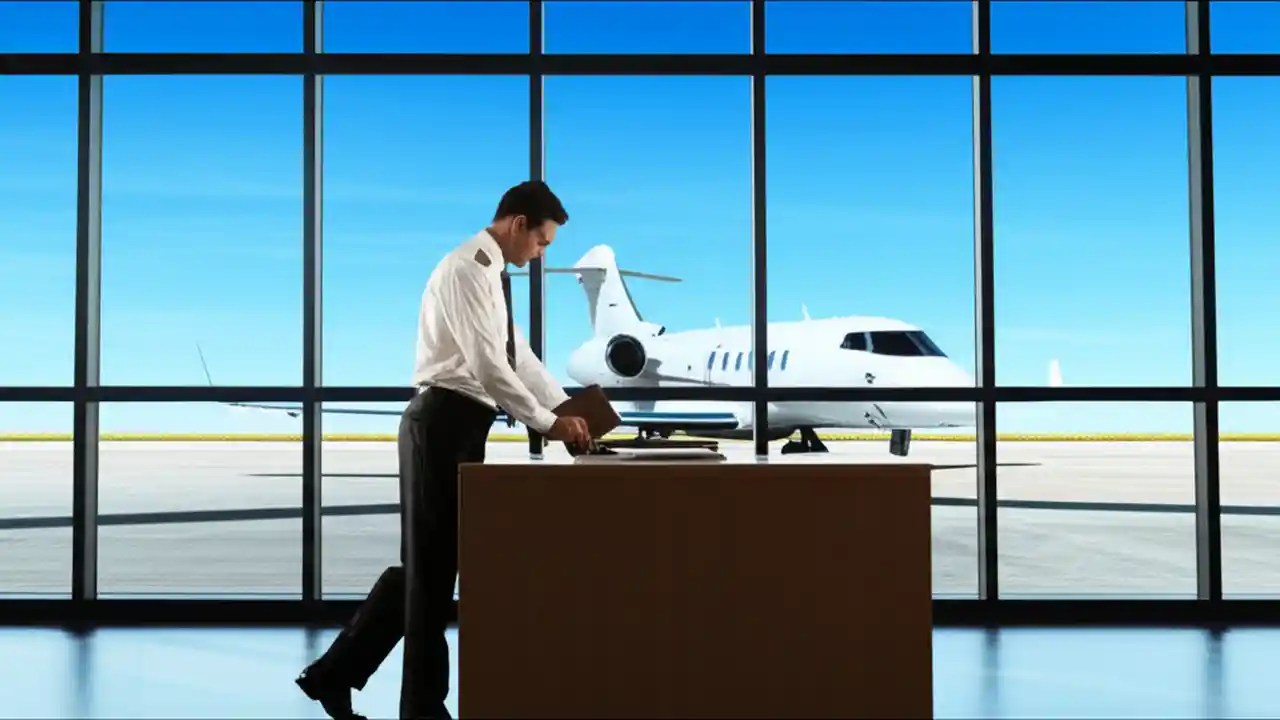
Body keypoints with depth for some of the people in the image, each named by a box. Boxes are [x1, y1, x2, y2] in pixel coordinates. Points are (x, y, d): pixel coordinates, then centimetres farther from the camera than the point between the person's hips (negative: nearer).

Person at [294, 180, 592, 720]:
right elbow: (486, 364, -21)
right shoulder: (467, 269, -15)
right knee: (433, 564, -1)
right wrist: (547, 424, -16)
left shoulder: (491, 273, 17)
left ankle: (336, 672, 19)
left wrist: (570, 410, 14)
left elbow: (518, 356, 22)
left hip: (459, 426, 10)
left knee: (430, 563, 12)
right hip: (445, 423, -10)